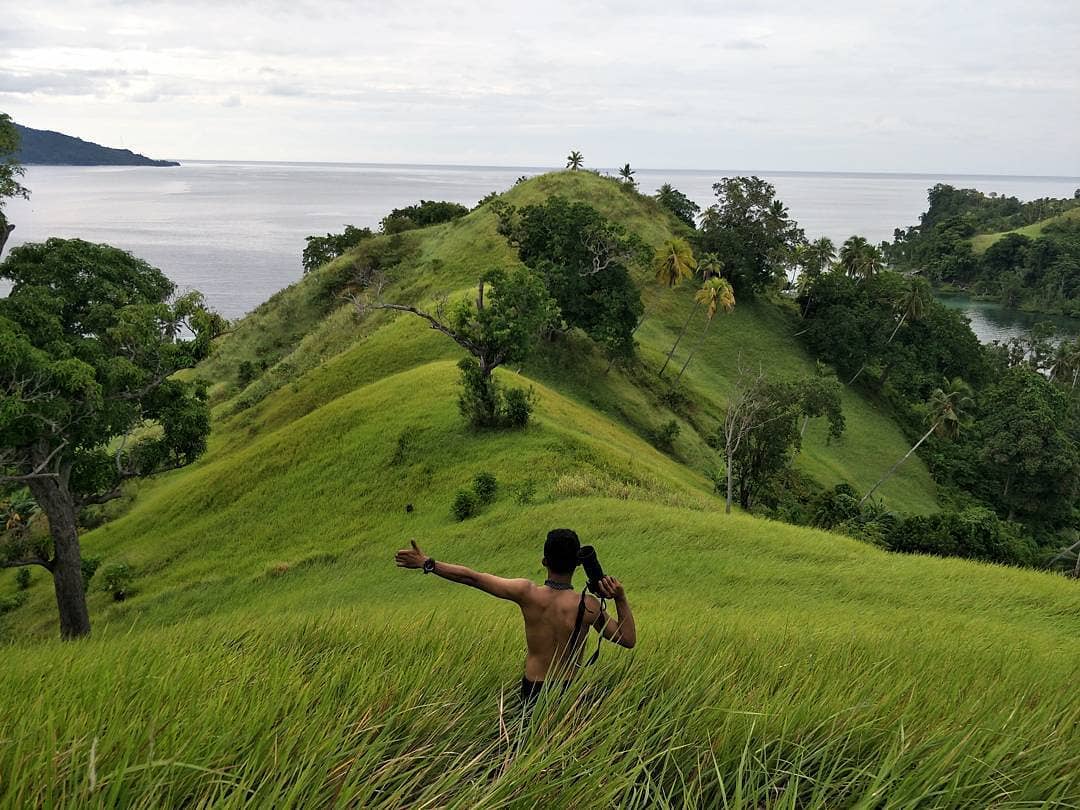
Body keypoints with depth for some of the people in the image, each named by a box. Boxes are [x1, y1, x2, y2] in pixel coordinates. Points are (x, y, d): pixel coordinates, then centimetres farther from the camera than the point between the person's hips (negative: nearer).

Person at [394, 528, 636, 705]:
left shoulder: (527, 593, -12)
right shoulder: (588, 606, -16)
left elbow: (472, 577, -7)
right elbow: (628, 639, -7)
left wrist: (426, 563, 0)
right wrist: (620, 598, -11)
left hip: (530, 691, 3)